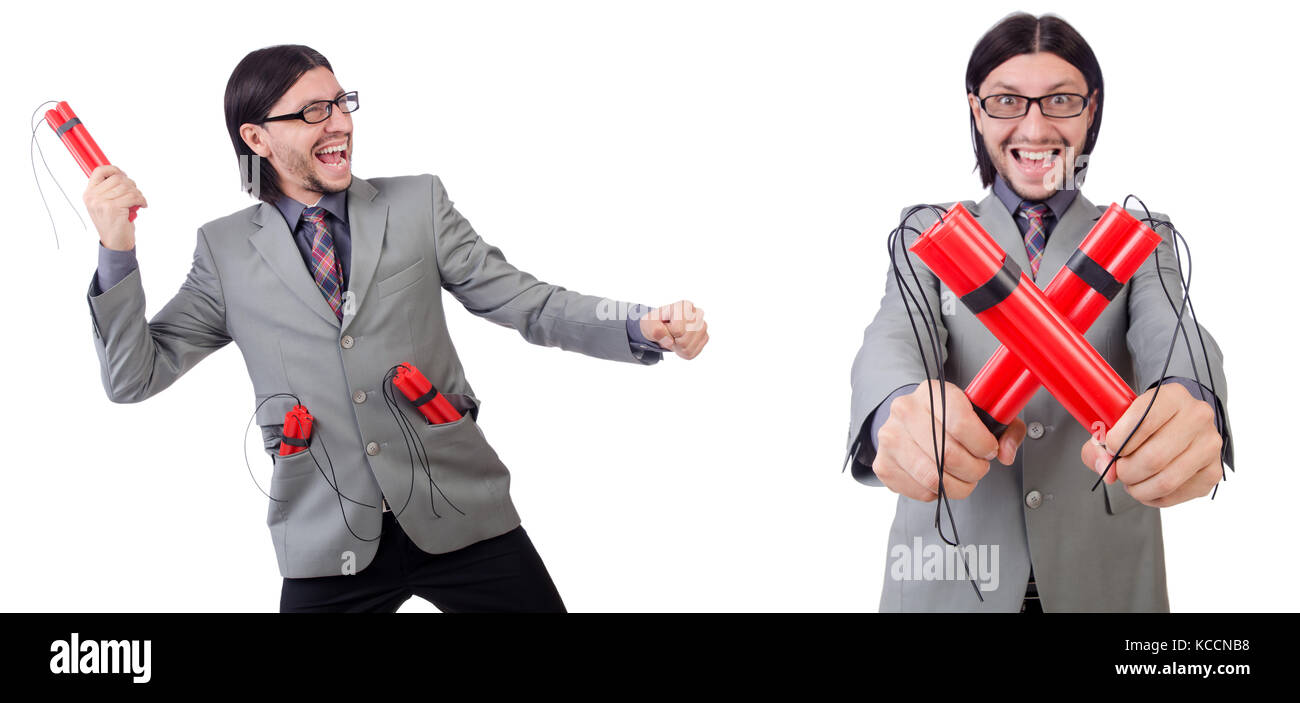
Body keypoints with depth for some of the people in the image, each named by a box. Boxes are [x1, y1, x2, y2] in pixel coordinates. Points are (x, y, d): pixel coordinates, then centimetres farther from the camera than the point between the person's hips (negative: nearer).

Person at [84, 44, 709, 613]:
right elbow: (134, 376, 4)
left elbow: (523, 301, 3)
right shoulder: (225, 250, 5)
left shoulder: (418, 204, 5)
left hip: (459, 515, 0)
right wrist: (117, 252, -11)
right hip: (329, 543, 0)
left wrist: (645, 328, -12)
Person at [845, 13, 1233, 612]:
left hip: (1105, 576, 1)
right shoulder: (928, 232, 6)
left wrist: (1188, 404, -39)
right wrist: (900, 410, -37)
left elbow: (1171, 333, -13)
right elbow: (896, 336, -12)